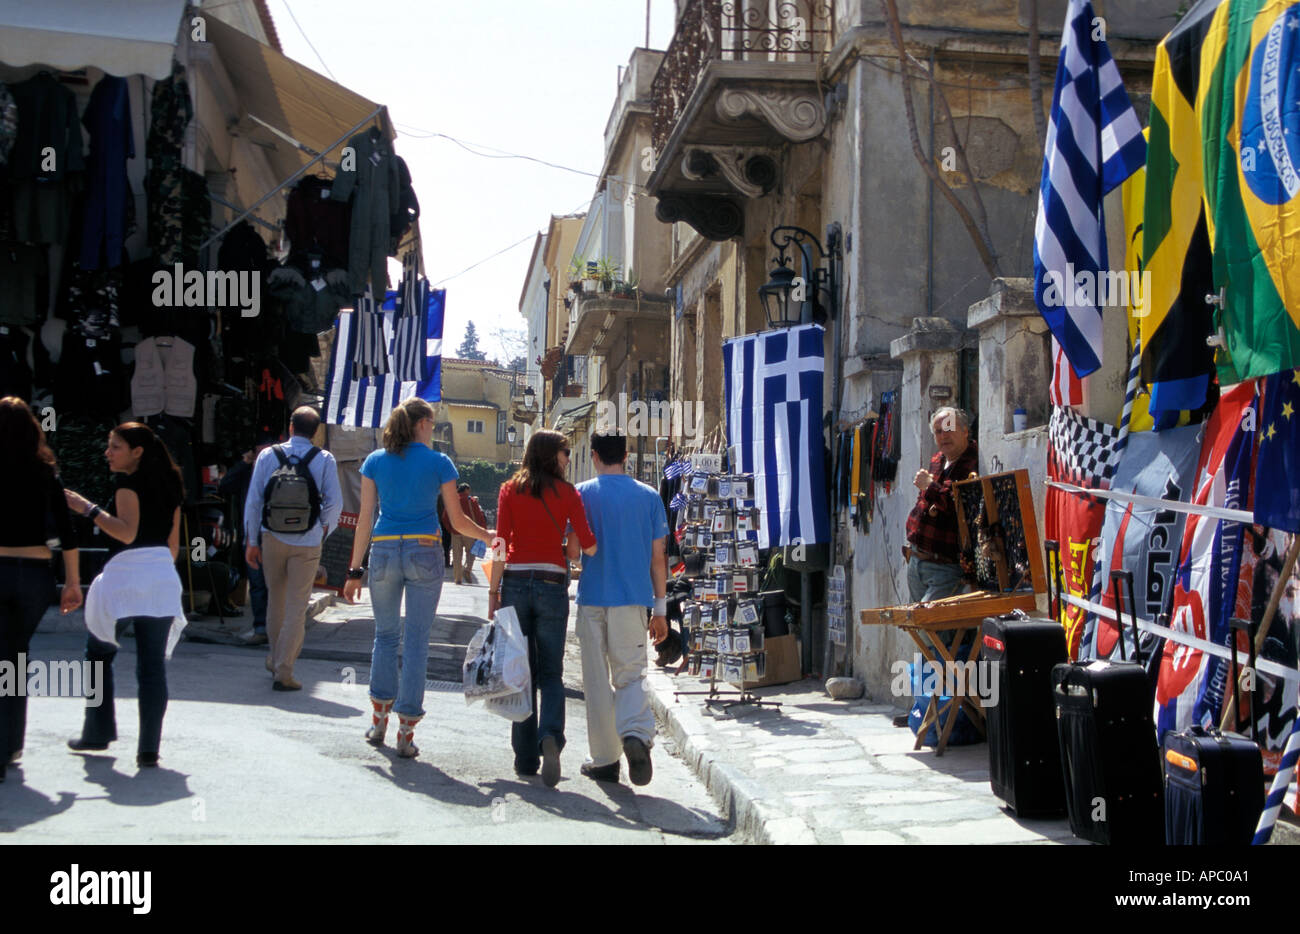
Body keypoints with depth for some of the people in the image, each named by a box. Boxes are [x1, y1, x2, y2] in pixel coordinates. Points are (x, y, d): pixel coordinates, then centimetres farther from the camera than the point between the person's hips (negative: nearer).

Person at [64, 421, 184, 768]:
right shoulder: (169, 486, 16)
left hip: (126, 574, -6)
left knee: (99, 653, 14)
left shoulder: (129, 481, -6)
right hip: (163, 578, 6)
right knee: (153, 664, 2)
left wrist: (88, 509, -15)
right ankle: (149, 749, -1)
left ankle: (98, 732, 21)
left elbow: (127, 531, -17)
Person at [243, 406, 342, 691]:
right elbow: (335, 503, -7)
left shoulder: (268, 455, 0)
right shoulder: (324, 459, -4)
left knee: (275, 600, 19)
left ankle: (275, 659, 33)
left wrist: (251, 541, 6)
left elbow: (253, 500, 0)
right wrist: (324, 529, 12)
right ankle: (283, 672, -2)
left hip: (272, 539, 2)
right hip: (307, 543, -2)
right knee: (297, 608, 1)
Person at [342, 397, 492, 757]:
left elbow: (365, 518, 3)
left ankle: (379, 720, 20)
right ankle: (406, 733, 3)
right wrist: (490, 536, 20)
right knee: (416, 640, 2)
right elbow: (458, 521, 2)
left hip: (384, 552, 2)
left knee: (385, 634, 17)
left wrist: (355, 570, 6)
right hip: (424, 552, -2)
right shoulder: (438, 462, -1)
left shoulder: (375, 461, 5)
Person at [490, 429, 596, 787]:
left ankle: (526, 758, 10)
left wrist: (493, 592, 0)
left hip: (516, 583, 1)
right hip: (552, 586, -1)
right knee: (551, 673, 6)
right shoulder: (568, 493, 1)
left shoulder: (510, 490, 4)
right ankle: (550, 736, -21)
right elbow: (589, 546, -5)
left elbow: (501, 545, -2)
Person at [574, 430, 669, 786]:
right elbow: (657, 556, 5)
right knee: (630, 674, 8)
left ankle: (604, 760, 9)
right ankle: (636, 733, -19)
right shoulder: (648, 496, 5)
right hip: (633, 597, 1)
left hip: (593, 598, -1)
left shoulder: (582, 494, 0)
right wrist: (660, 608, 11)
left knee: (597, 680, 7)